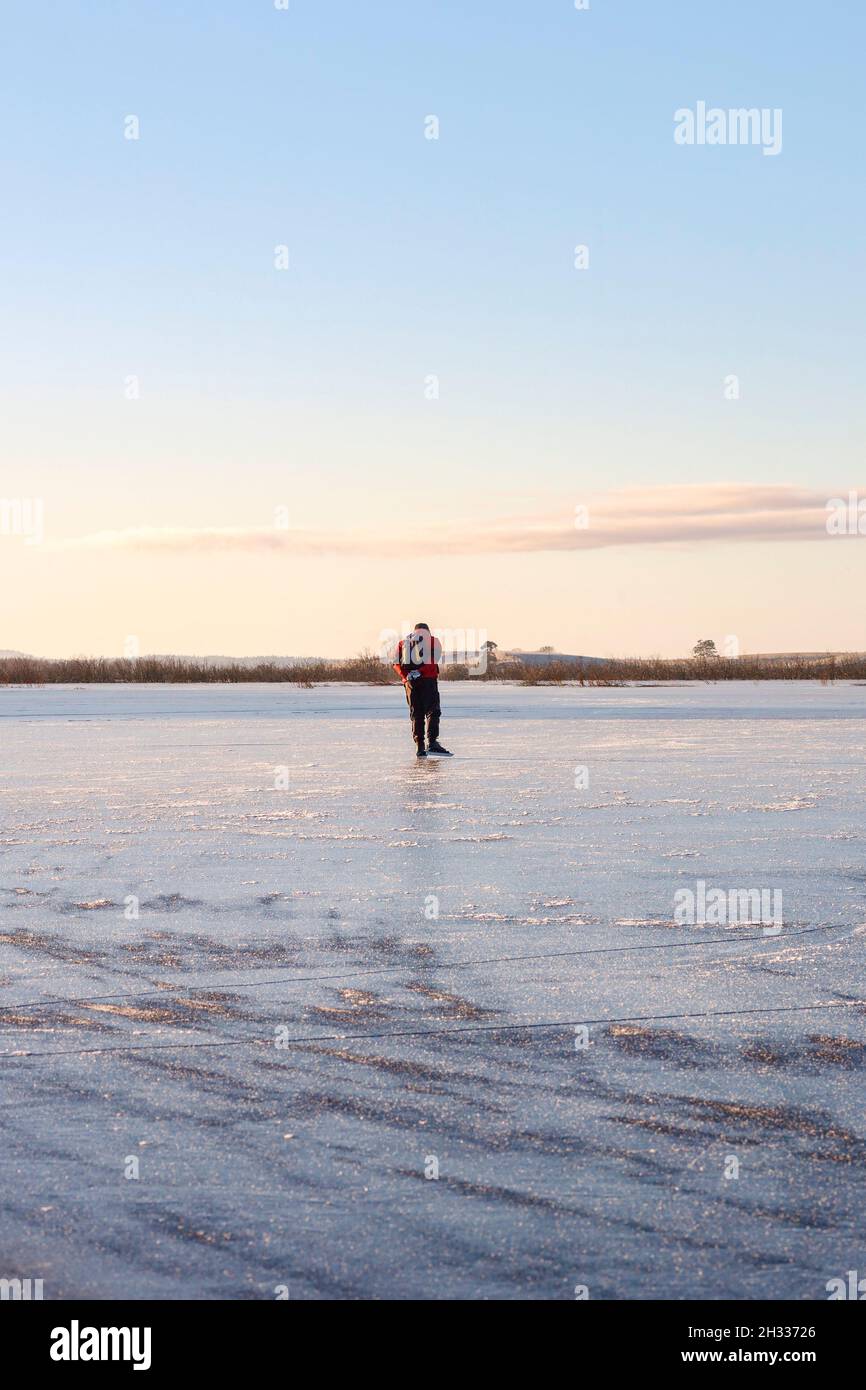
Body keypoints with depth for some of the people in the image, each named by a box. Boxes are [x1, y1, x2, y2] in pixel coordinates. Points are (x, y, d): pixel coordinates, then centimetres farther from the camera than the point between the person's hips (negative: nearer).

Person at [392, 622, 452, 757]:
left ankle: (419, 747, 3)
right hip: (428, 679, -3)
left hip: (410, 681, 3)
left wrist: (405, 675, -5)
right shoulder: (433, 640, 12)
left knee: (416, 714, 9)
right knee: (432, 711, -4)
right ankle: (432, 742, -22)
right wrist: (420, 671, -13)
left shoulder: (403, 642, 21)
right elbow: (434, 662, -6)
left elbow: (396, 664, 6)